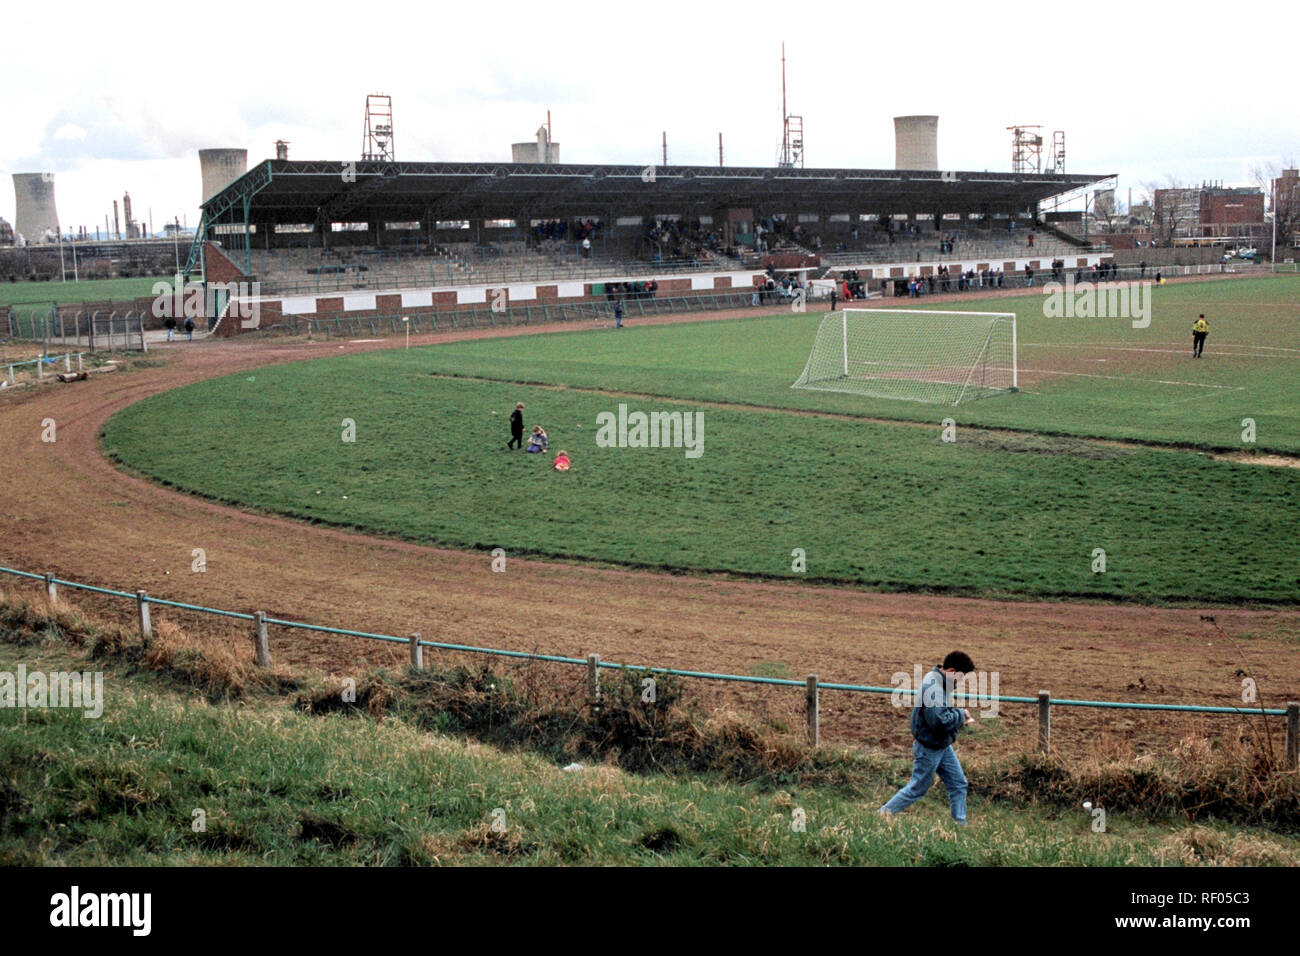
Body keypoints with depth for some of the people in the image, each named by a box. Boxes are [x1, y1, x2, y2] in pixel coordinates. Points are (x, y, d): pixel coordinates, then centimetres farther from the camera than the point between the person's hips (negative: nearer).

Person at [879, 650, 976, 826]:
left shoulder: (940, 682, 4)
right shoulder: (933, 687, -28)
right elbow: (940, 721, -33)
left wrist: (959, 716, 2)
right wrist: (961, 714, -17)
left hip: (943, 746, 10)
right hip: (929, 749, -10)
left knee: (959, 785, 12)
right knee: (917, 789, 4)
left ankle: (960, 825, 20)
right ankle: (883, 815, 16)